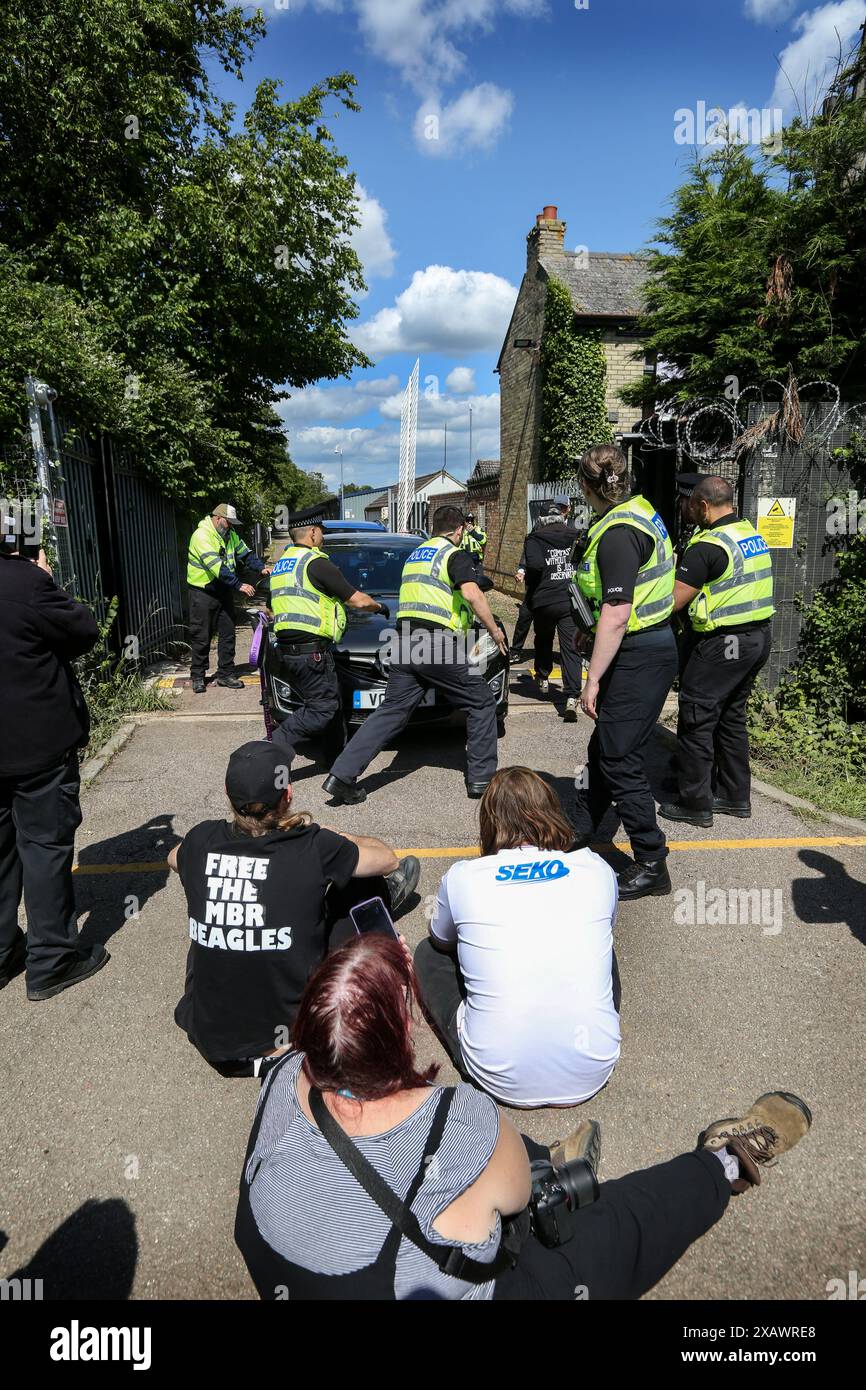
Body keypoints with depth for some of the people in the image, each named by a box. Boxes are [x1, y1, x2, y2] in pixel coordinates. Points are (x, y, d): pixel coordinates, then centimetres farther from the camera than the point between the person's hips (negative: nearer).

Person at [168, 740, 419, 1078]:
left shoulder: (202, 841, -10)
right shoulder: (314, 848, -20)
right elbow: (388, 859, 1)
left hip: (209, 1039, 3)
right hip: (288, 1036, -3)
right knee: (363, 888, 9)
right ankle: (384, 898, 44)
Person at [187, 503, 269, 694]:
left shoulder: (230, 535, 7)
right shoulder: (202, 535, -20)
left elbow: (245, 552, 9)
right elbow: (217, 567, -29)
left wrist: (261, 567, -10)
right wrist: (239, 585, -33)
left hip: (224, 592, 7)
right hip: (203, 593, -7)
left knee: (228, 634, 7)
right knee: (201, 637, 1)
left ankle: (225, 674, 15)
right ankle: (198, 676, 13)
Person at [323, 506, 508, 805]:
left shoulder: (415, 554, 24)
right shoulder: (456, 555, -1)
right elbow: (471, 594, -18)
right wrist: (495, 631, -8)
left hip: (407, 644, 7)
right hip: (439, 646, -7)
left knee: (391, 711, 7)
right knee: (482, 703, 9)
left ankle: (341, 775, -1)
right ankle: (481, 778, 9)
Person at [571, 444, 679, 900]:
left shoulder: (618, 533, -21)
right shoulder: (640, 510, 10)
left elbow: (616, 615, -25)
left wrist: (593, 679, -20)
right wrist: (592, 629, 26)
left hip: (638, 657, -10)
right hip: (652, 645, 10)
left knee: (620, 760, -1)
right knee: (602, 748, 19)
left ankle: (651, 867, 11)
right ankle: (578, 832, 35)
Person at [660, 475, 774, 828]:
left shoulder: (708, 546, -17)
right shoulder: (752, 534, 10)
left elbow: (674, 601, -19)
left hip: (724, 644, -9)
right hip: (759, 636, 9)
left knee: (696, 720, 0)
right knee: (732, 717, 18)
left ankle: (694, 803, 7)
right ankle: (735, 795, 27)